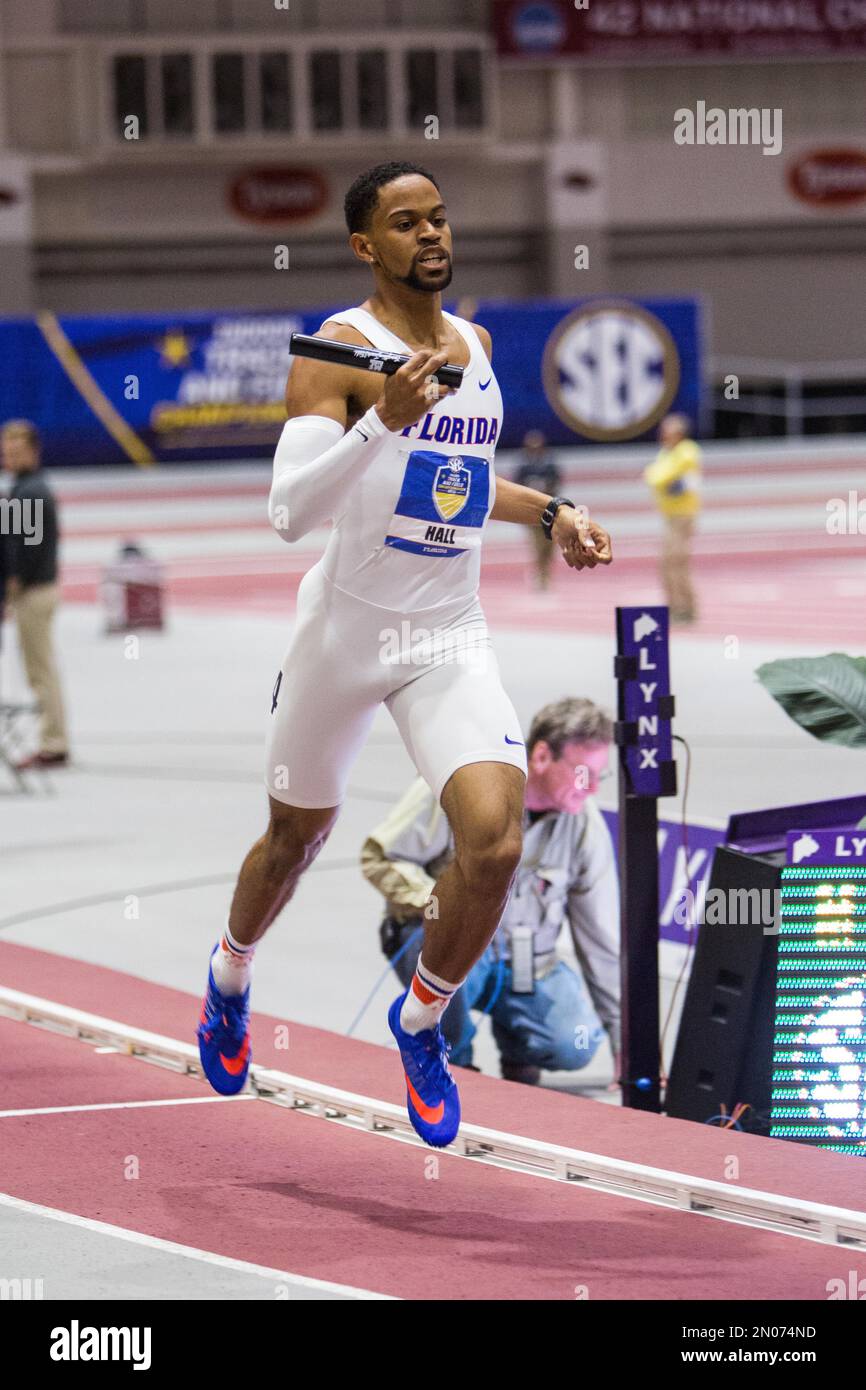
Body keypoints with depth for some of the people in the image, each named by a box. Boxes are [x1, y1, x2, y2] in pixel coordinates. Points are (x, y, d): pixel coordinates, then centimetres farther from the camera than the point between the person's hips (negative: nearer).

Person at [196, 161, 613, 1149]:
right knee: (298, 834, 16)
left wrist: (549, 512, 16)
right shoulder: (339, 350, -14)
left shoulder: (474, 342, 8)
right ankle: (230, 975, 49)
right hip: (347, 628, -4)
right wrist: (384, 418, -36)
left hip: (451, 637, 4)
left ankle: (421, 1020, 7)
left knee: (494, 839, -18)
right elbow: (288, 511, -26)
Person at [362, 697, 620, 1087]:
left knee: (576, 1045, -25)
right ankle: (450, 1063, -9)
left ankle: (516, 1045, 12)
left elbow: (603, 941, 2)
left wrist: (625, 1043, 3)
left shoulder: (585, 825, -5)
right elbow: (379, 857, -10)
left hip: (527, 963, 3)